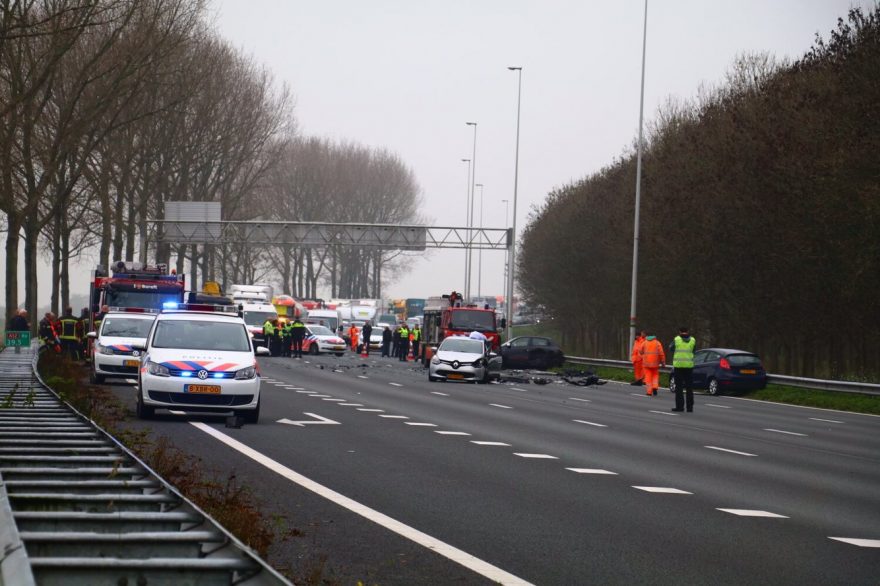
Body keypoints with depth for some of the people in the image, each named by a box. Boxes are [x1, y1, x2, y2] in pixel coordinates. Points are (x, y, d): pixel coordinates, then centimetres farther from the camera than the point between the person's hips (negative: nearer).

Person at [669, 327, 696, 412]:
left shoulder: (677, 339, -5)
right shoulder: (692, 340, 2)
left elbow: (671, 348, 10)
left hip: (678, 365, -2)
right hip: (689, 366, 2)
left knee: (679, 387, 2)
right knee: (689, 387, 7)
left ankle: (679, 406, -1)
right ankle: (690, 407, 7)